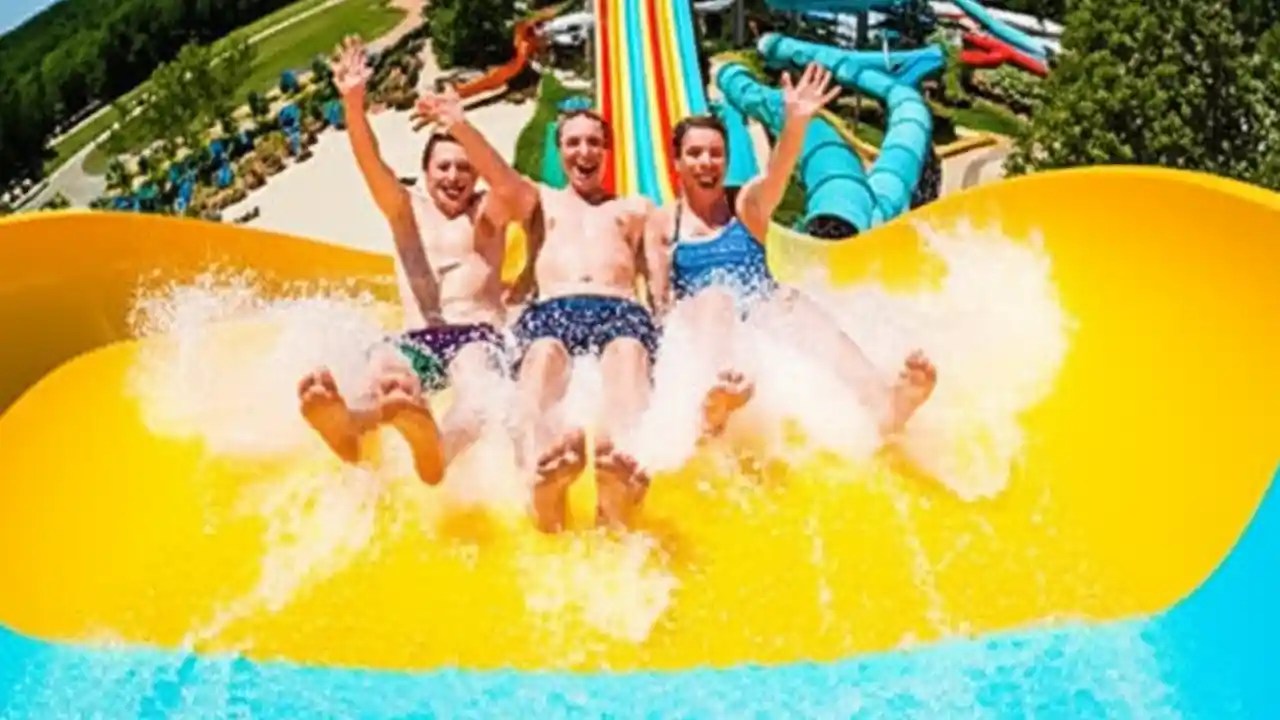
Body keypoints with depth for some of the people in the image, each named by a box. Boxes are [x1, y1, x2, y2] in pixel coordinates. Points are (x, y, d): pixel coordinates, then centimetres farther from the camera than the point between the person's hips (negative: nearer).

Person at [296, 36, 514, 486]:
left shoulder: (487, 214, 14)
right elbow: (373, 166, 1)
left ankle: (438, 449, -75)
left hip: (478, 335, -2)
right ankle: (348, 424, -73)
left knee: (476, 387, -40)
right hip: (417, 338, 2)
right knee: (383, 375, -36)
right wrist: (353, 103, -21)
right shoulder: (407, 212, 20)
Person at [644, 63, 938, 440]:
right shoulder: (663, 221, 16)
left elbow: (777, 174, -6)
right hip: (699, 317, -2)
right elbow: (660, 296, 9)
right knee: (715, 297, -36)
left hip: (762, 307, 2)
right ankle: (723, 383, -75)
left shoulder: (747, 204, 17)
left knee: (790, 302, -33)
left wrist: (796, 123, -26)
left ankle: (885, 403, -62)